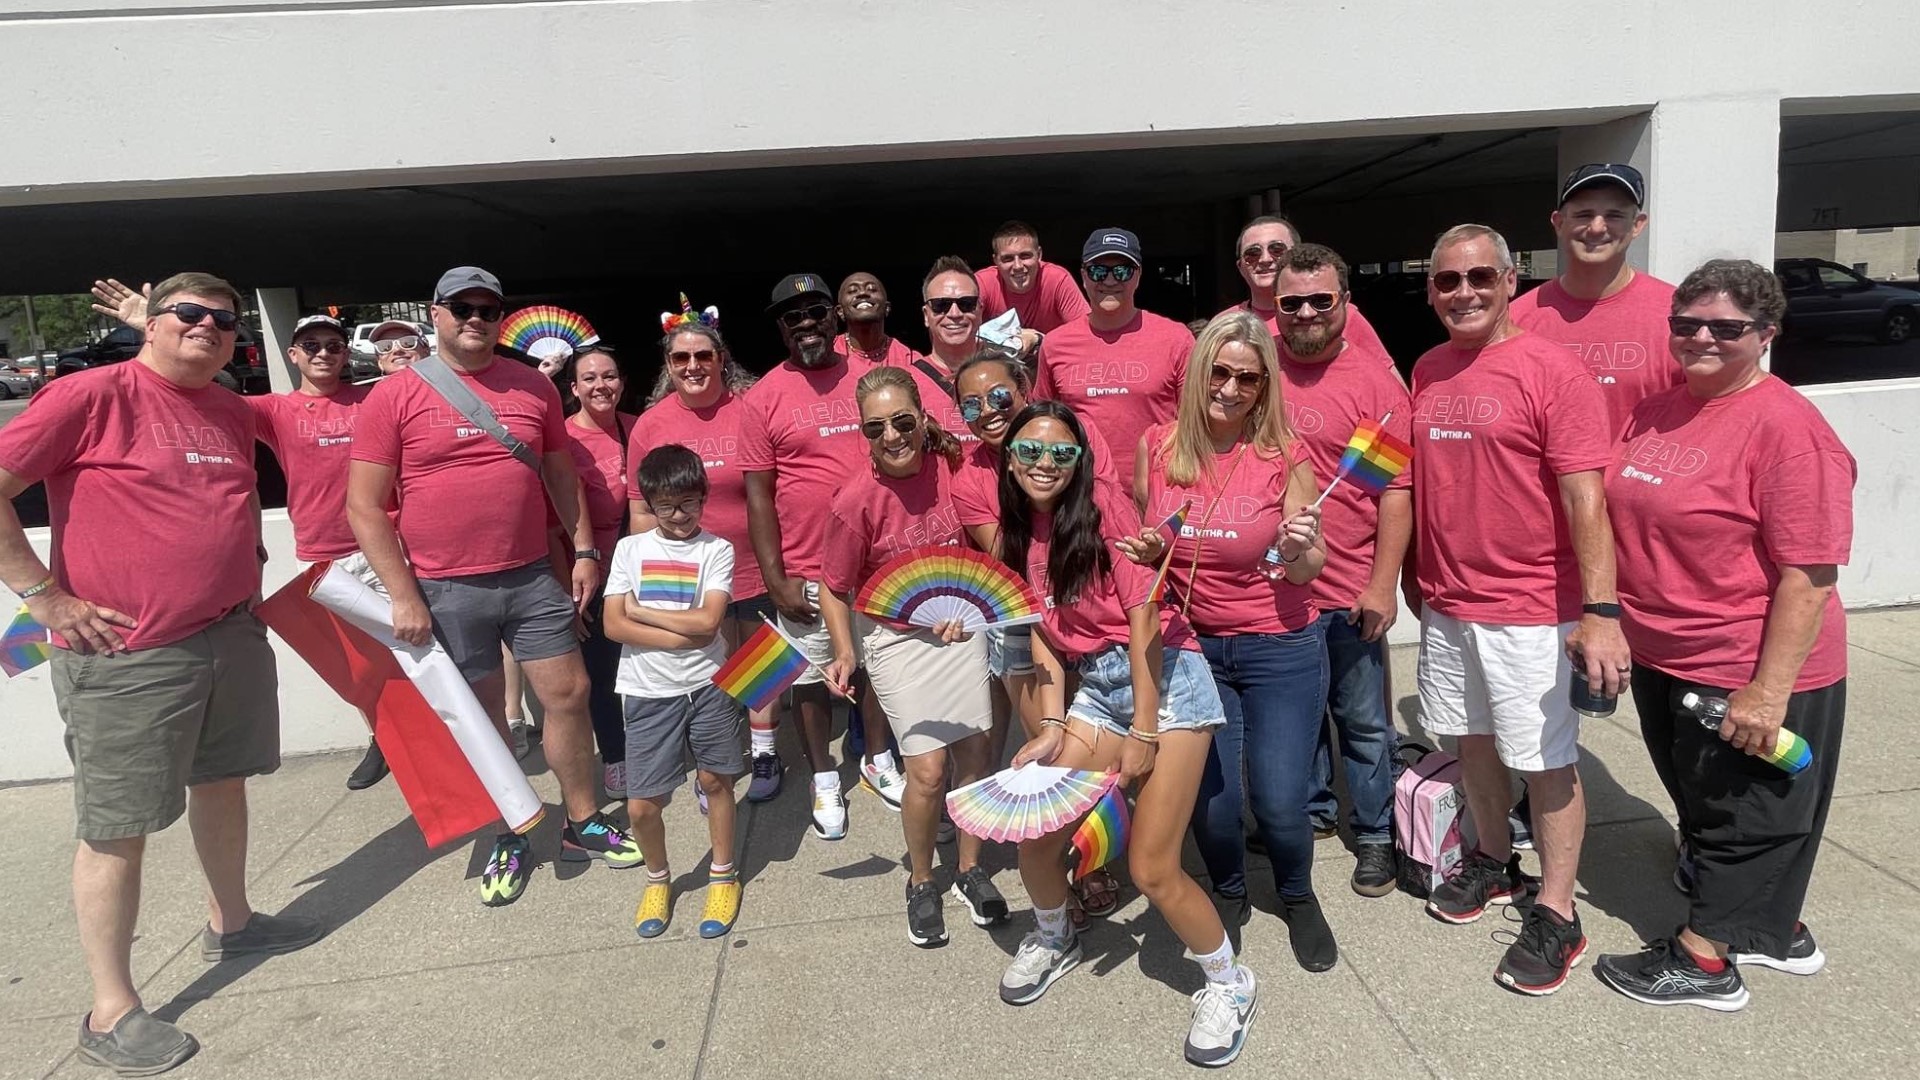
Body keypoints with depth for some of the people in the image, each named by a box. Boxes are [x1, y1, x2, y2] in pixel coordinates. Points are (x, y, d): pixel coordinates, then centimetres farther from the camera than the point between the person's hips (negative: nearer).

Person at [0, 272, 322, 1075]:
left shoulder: (235, 413, 11)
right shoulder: (94, 394, -11)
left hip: (234, 636, 7)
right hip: (126, 653, -7)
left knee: (224, 782, 20)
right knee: (117, 826, 1)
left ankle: (230, 922, 41)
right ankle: (111, 1013, 13)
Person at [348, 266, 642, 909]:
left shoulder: (534, 387, 6)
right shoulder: (394, 396, -4)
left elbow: (560, 473, 15)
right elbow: (364, 505, -5)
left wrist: (584, 549, 8)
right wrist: (404, 595, -10)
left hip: (533, 577, 3)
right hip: (446, 590, -2)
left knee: (569, 693, 4)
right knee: (482, 717, 8)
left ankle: (583, 824, 22)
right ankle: (509, 843, 25)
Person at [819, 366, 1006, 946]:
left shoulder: (951, 466, -14)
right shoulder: (856, 500, -22)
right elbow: (833, 589, -11)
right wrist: (846, 655, -21)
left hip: (959, 626, 3)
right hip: (896, 638, -3)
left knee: (975, 752, 8)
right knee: (928, 769, -7)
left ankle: (970, 869, 31)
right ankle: (921, 882, 20)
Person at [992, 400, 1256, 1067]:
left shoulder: (1104, 506, -12)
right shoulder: (1017, 529, 7)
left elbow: (1143, 618, -14)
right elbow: (1042, 633, 8)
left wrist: (1143, 730, -14)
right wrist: (1052, 727, -1)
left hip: (1165, 677, -6)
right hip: (1095, 687, 6)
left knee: (1152, 870, -8)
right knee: (1034, 836, 3)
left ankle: (1231, 985, 18)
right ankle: (1054, 940, 35)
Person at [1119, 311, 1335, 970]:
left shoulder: (1285, 458, -11)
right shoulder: (1157, 448, -4)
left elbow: (1308, 571, -4)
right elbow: (1143, 539, 12)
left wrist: (1296, 552, -25)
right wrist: (1145, 552, -10)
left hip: (1280, 650, -2)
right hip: (1193, 647, 2)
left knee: (1279, 803, 1)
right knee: (1210, 803, 5)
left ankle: (1297, 898, 35)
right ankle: (1229, 896, 39)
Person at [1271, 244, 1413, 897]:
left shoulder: (1375, 377, -6)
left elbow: (1397, 489, -7)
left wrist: (1383, 584, -11)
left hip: (1350, 591, -3)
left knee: (1363, 721, 9)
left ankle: (1374, 834, 28)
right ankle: (1309, 811, 38)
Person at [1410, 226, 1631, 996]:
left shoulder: (1552, 371, -12)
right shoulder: (1427, 372, 7)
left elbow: (1585, 500, -16)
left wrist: (1601, 612, -22)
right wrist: (1419, 578, 15)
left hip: (1531, 613, -6)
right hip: (1446, 605, 6)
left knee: (1547, 761, 5)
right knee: (1473, 739, 19)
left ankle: (1555, 915, 19)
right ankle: (1492, 862, 39)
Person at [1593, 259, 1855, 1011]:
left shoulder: (1789, 427, -19)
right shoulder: (1654, 412, 4)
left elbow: (1808, 575, -21)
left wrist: (1768, 690, -23)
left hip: (1749, 677, -8)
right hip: (1663, 661, 8)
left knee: (1743, 815, 11)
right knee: (1705, 806, 22)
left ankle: (1704, 959, 26)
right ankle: (1776, 931, 43)